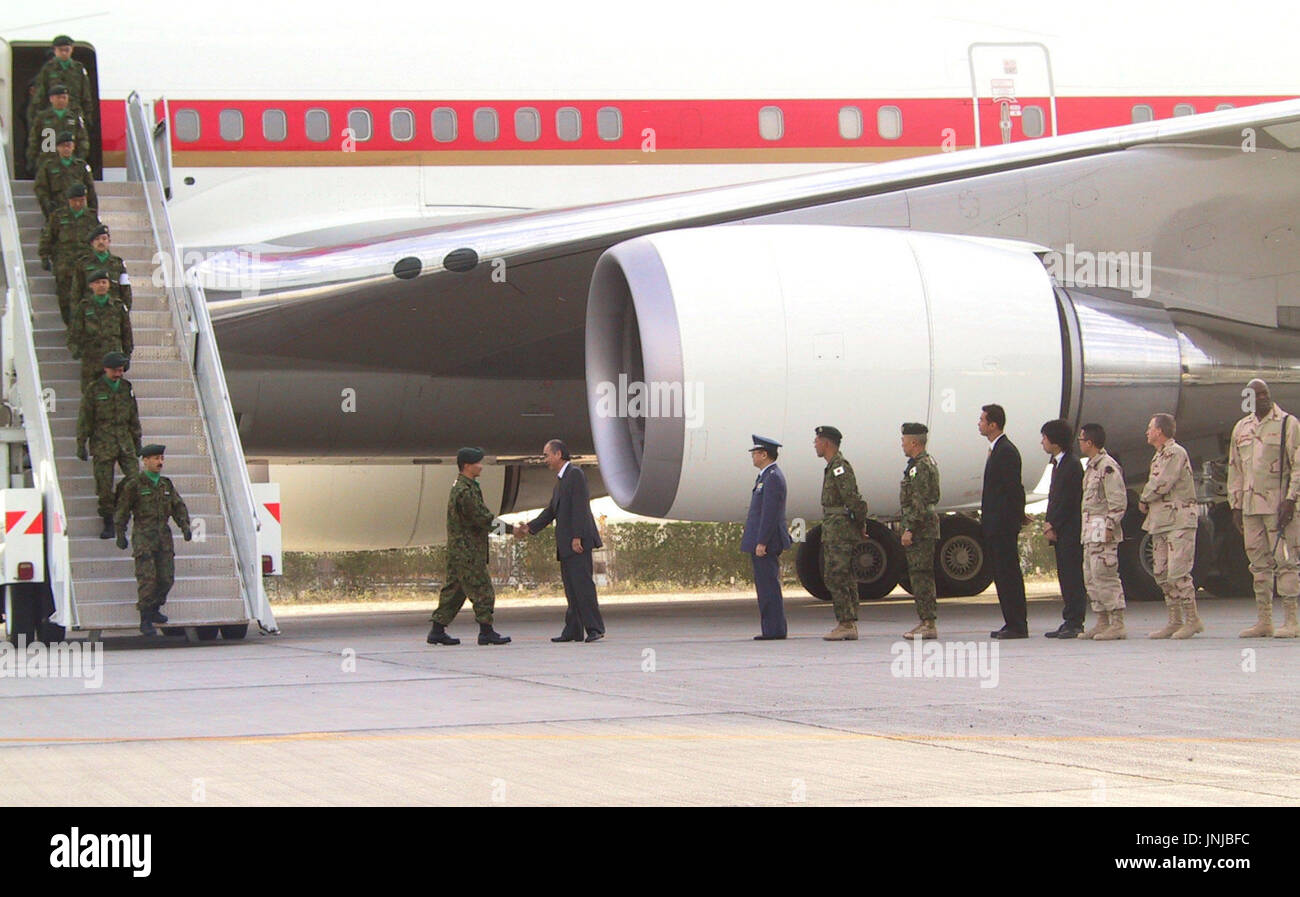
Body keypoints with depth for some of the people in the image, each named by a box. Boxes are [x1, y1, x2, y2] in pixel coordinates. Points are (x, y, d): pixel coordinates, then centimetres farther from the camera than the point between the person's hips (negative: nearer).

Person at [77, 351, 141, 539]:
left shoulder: (127, 388, 10)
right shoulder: (94, 390, -1)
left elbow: (134, 418, 19)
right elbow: (84, 419, 1)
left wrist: (137, 442, 20)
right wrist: (81, 445, -1)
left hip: (125, 441, 3)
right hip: (102, 443, -3)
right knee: (104, 485, -1)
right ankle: (108, 523, 10)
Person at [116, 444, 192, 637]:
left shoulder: (166, 484, 13)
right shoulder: (134, 485, -2)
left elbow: (178, 506, 13)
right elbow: (122, 510, 2)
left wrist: (185, 526, -2)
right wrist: (120, 534, -1)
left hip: (163, 536, 5)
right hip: (143, 537, -5)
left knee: (166, 577, 3)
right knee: (147, 578, -12)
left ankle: (154, 610, 25)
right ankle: (145, 621, -9)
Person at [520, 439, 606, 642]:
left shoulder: (575, 474, -8)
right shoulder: (560, 480, 22)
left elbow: (579, 506, -16)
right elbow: (552, 510, 24)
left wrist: (577, 537, -21)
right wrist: (531, 527, 13)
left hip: (578, 541, -10)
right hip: (565, 542, 10)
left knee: (581, 583, -14)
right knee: (571, 587, 7)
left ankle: (595, 628, -16)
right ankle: (573, 631, 8)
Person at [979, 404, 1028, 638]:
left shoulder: (1007, 452, -14)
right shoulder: (996, 450, 17)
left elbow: (1012, 490, -18)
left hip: (1004, 524, -10)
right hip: (995, 526, 10)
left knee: (1009, 574, -7)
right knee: (1002, 574, 11)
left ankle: (1018, 625, -5)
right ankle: (1012, 623, 15)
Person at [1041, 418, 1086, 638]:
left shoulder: (1072, 464, -13)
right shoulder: (1058, 463, 18)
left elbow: (1069, 500, -16)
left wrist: (1054, 526, -14)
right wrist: (1050, 524, 7)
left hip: (1070, 530, -10)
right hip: (1060, 530, 10)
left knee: (1073, 576, -8)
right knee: (1065, 576, 10)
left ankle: (1075, 623, -8)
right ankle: (1069, 622, 14)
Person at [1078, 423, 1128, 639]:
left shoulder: (1108, 467, -12)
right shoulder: (1092, 466, 19)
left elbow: (1118, 501, -17)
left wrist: (1110, 526, -21)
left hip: (1103, 531, -10)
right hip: (1090, 531, 10)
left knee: (1106, 577, -11)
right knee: (1091, 579, 11)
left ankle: (1117, 624, -11)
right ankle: (1102, 623, 14)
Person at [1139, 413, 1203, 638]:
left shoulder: (1176, 453, -10)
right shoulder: (1158, 456, 20)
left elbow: (1162, 484, -16)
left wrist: (1144, 500, -1)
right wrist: (1146, 502, 2)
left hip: (1179, 521, -10)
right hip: (1160, 522, 10)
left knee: (1178, 573, -13)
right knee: (1162, 574, 7)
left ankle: (1192, 620, -9)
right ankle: (1175, 621, 11)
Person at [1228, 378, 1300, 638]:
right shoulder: (1241, 428, 16)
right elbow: (1235, 470, 19)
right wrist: (1236, 505, 14)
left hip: (1278, 503, -6)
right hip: (1250, 506, 6)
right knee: (1259, 564, 7)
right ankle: (1264, 621, 11)